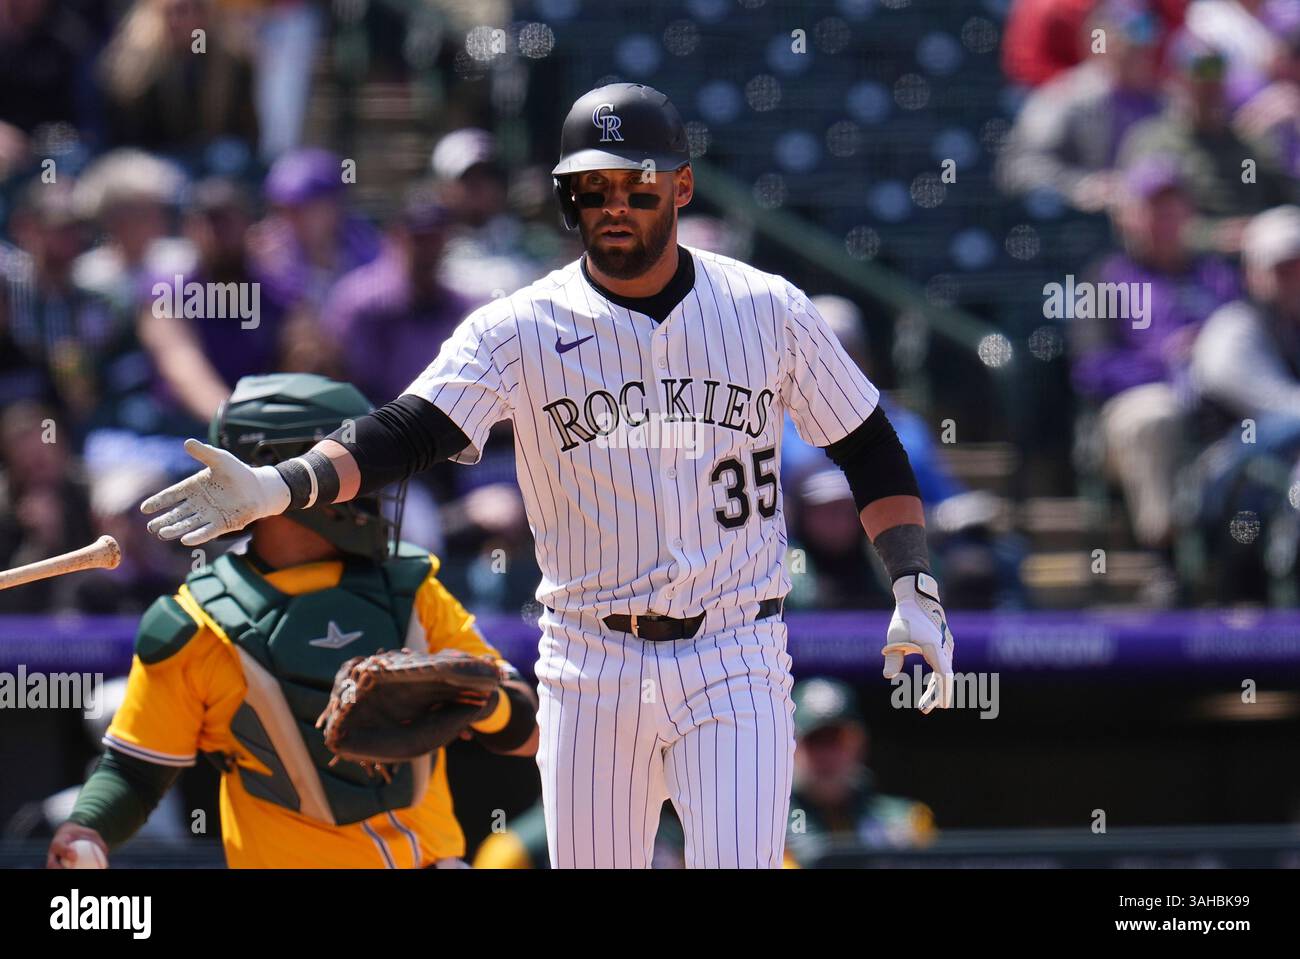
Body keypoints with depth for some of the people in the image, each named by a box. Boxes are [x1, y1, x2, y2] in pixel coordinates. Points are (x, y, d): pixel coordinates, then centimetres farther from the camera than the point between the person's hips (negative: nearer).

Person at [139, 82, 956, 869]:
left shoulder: (769, 312, 0)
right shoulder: (519, 330, -4)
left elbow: (871, 450, 9)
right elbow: (406, 434, -17)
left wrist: (914, 589, -3)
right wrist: (276, 487, -34)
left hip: (733, 664, -1)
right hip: (590, 669, 1)